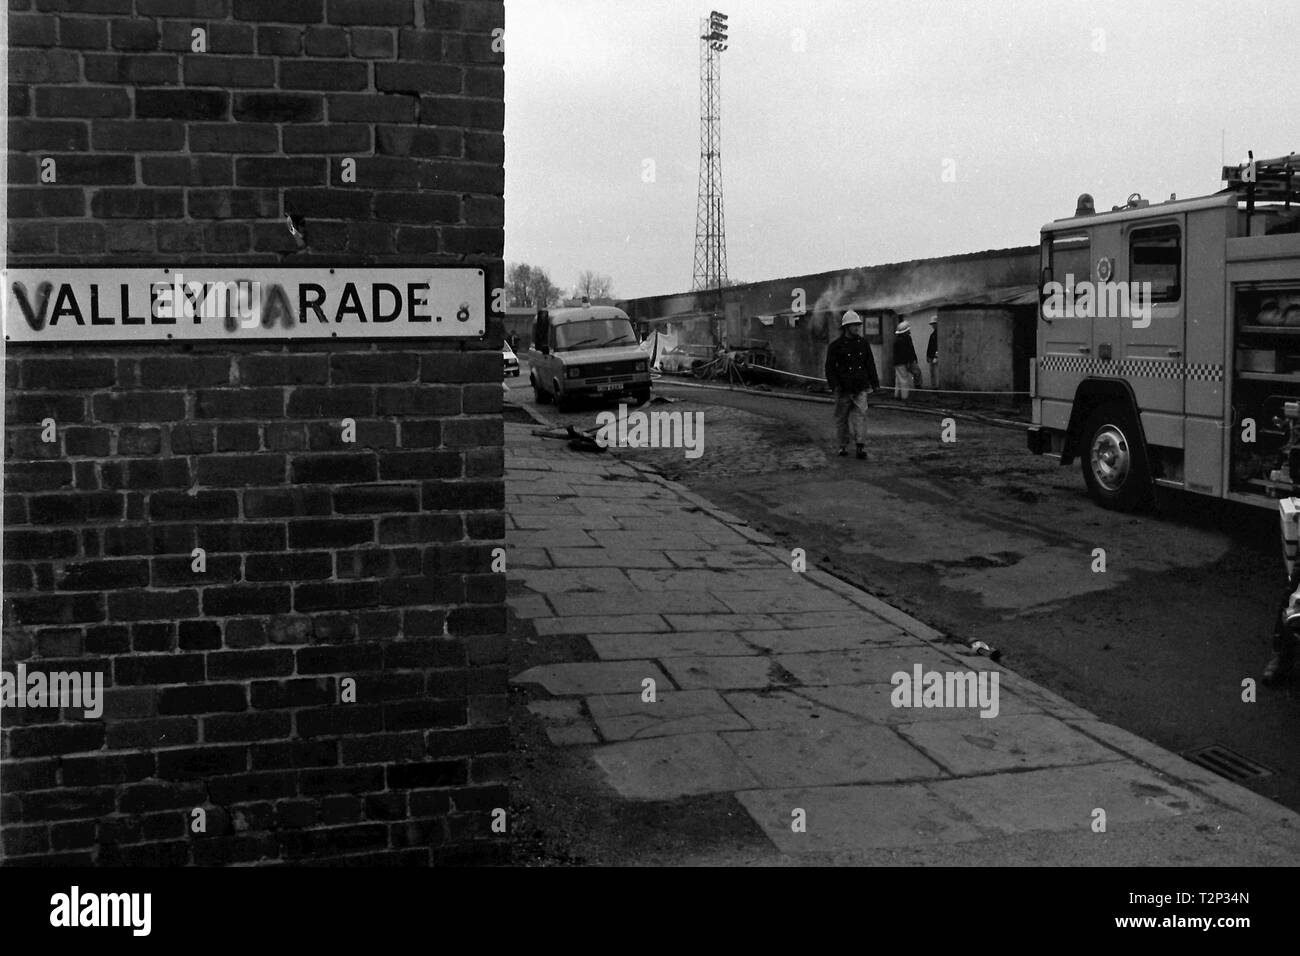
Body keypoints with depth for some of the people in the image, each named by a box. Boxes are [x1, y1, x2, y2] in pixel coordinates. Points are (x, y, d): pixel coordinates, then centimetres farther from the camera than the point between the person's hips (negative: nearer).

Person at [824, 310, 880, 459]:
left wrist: (874, 383, 14)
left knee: (860, 415, -9)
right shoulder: (836, 346, -2)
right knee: (842, 418, 6)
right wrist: (835, 385, -13)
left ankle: (861, 446, -12)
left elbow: (870, 364, 17)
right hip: (843, 389, -2)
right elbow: (830, 367, -3)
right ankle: (843, 446, 18)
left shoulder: (863, 343, 10)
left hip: (860, 388, 2)